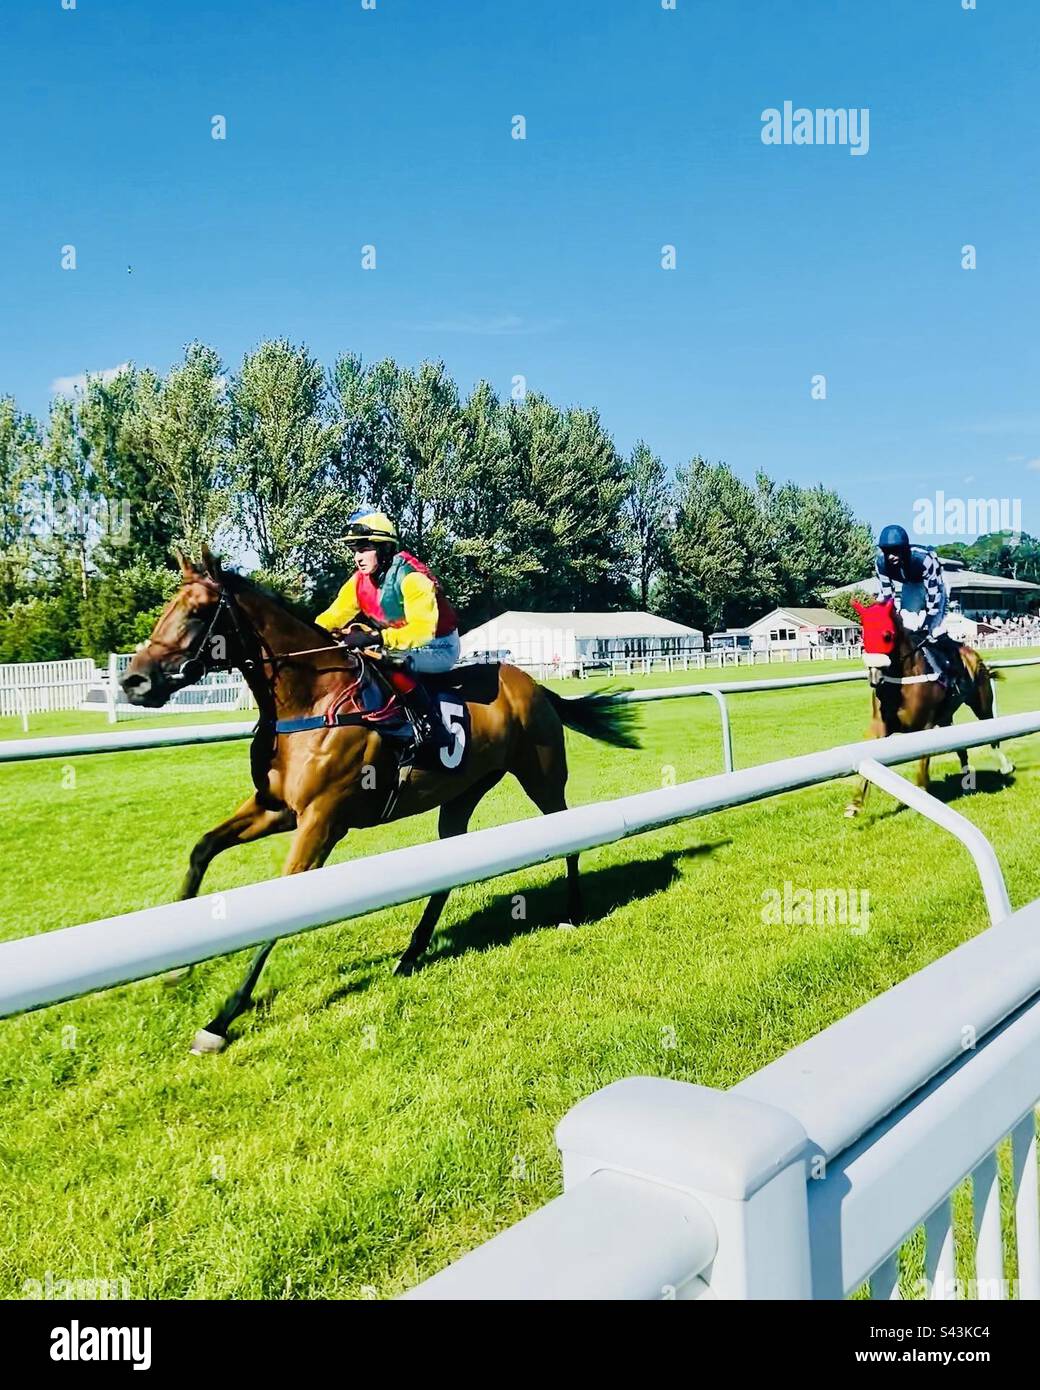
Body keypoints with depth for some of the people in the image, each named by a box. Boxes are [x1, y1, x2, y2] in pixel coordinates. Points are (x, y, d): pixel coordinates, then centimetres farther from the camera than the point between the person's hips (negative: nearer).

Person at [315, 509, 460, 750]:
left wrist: (376, 638, -45)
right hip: (396, 645, 8)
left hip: (440, 647, -8)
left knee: (391, 660, -35)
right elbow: (333, 616, -1)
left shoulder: (411, 577, -25)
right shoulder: (359, 581, -3)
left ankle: (431, 727, -30)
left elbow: (423, 630, -35)